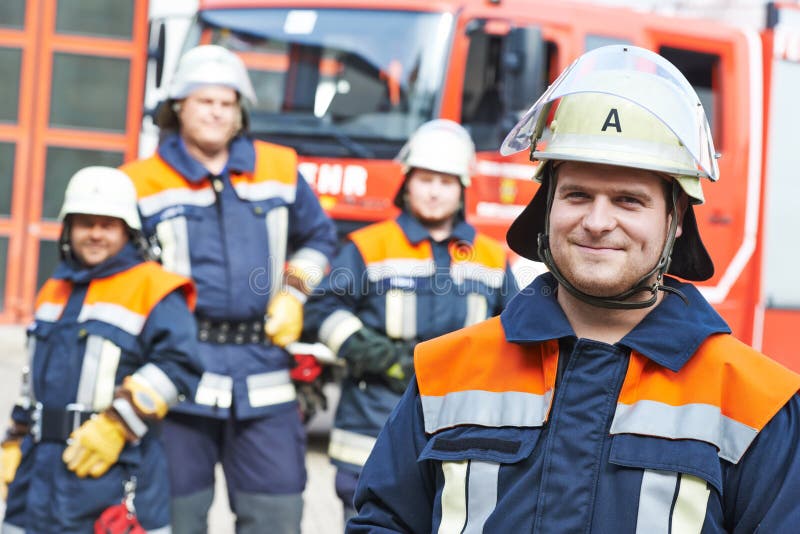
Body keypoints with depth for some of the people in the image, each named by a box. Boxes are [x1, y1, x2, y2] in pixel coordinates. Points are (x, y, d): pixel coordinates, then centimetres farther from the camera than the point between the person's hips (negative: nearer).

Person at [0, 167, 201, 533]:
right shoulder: (55, 292, 19)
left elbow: (176, 365, -17)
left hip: (112, 471, -7)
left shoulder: (152, 290, -6)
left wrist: (118, 424, -22)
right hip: (41, 469, 8)